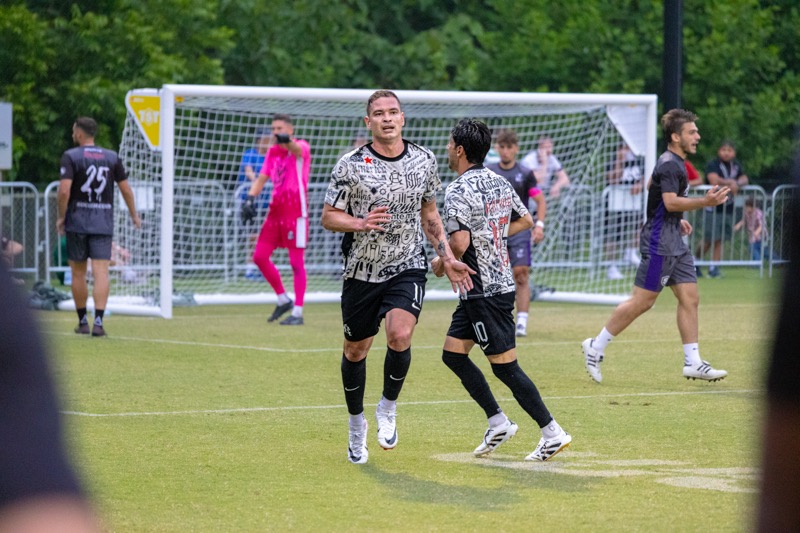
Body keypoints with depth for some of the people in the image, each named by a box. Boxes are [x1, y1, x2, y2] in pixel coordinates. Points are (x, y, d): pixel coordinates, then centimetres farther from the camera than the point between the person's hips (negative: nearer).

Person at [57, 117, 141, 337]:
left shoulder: (71, 156, -5)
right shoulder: (112, 157, 5)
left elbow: (64, 190, -15)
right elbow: (126, 189, 7)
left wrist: (61, 217, -4)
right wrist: (134, 215, 20)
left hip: (77, 223, -2)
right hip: (104, 223, 2)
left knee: (78, 273, 10)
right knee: (101, 273, -5)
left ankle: (82, 322, 17)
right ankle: (98, 321, -18)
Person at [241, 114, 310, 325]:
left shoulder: (302, 146, -8)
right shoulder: (273, 152, 14)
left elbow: (297, 149, -33)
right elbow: (262, 178, 11)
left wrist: (287, 141, -57)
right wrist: (250, 198, -7)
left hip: (296, 211, -8)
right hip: (276, 210, 8)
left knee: (296, 262, -6)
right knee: (260, 256, 5)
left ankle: (297, 313, -3)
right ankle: (283, 300, 20)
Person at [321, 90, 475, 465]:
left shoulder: (424, 160, 2)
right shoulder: (351, 165, -8)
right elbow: (328, 217, -4)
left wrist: (448, 259, 10)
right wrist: (362, 223, -23)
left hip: (407, 268, 1)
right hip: (362, 271, 0)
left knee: (400, 335, -23)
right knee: (356, 350, 9)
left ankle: (388, 408, 2)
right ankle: (356, 424, 32)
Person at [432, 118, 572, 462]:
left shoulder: (458, 192, -18)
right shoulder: (500, 182, 10)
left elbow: (459, 243, -27)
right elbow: (526, 221, 21)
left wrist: (442, 264, -7)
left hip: (484, 291, -9)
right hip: (502, 282, 9)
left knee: (504, 366, -4)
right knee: (452, 353, 15)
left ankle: (552, 433, -1)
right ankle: (497, 423, 16)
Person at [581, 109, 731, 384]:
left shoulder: (676, 163, 17)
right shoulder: (669, 165, -15)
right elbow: (670, 201, -25)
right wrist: (705, 202, -27)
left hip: (674, 242, 10)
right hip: (659, 243, -10)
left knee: (689, 298, 5)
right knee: (642, 301, -8)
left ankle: (693, 363, 6)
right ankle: (596, 346, 2)